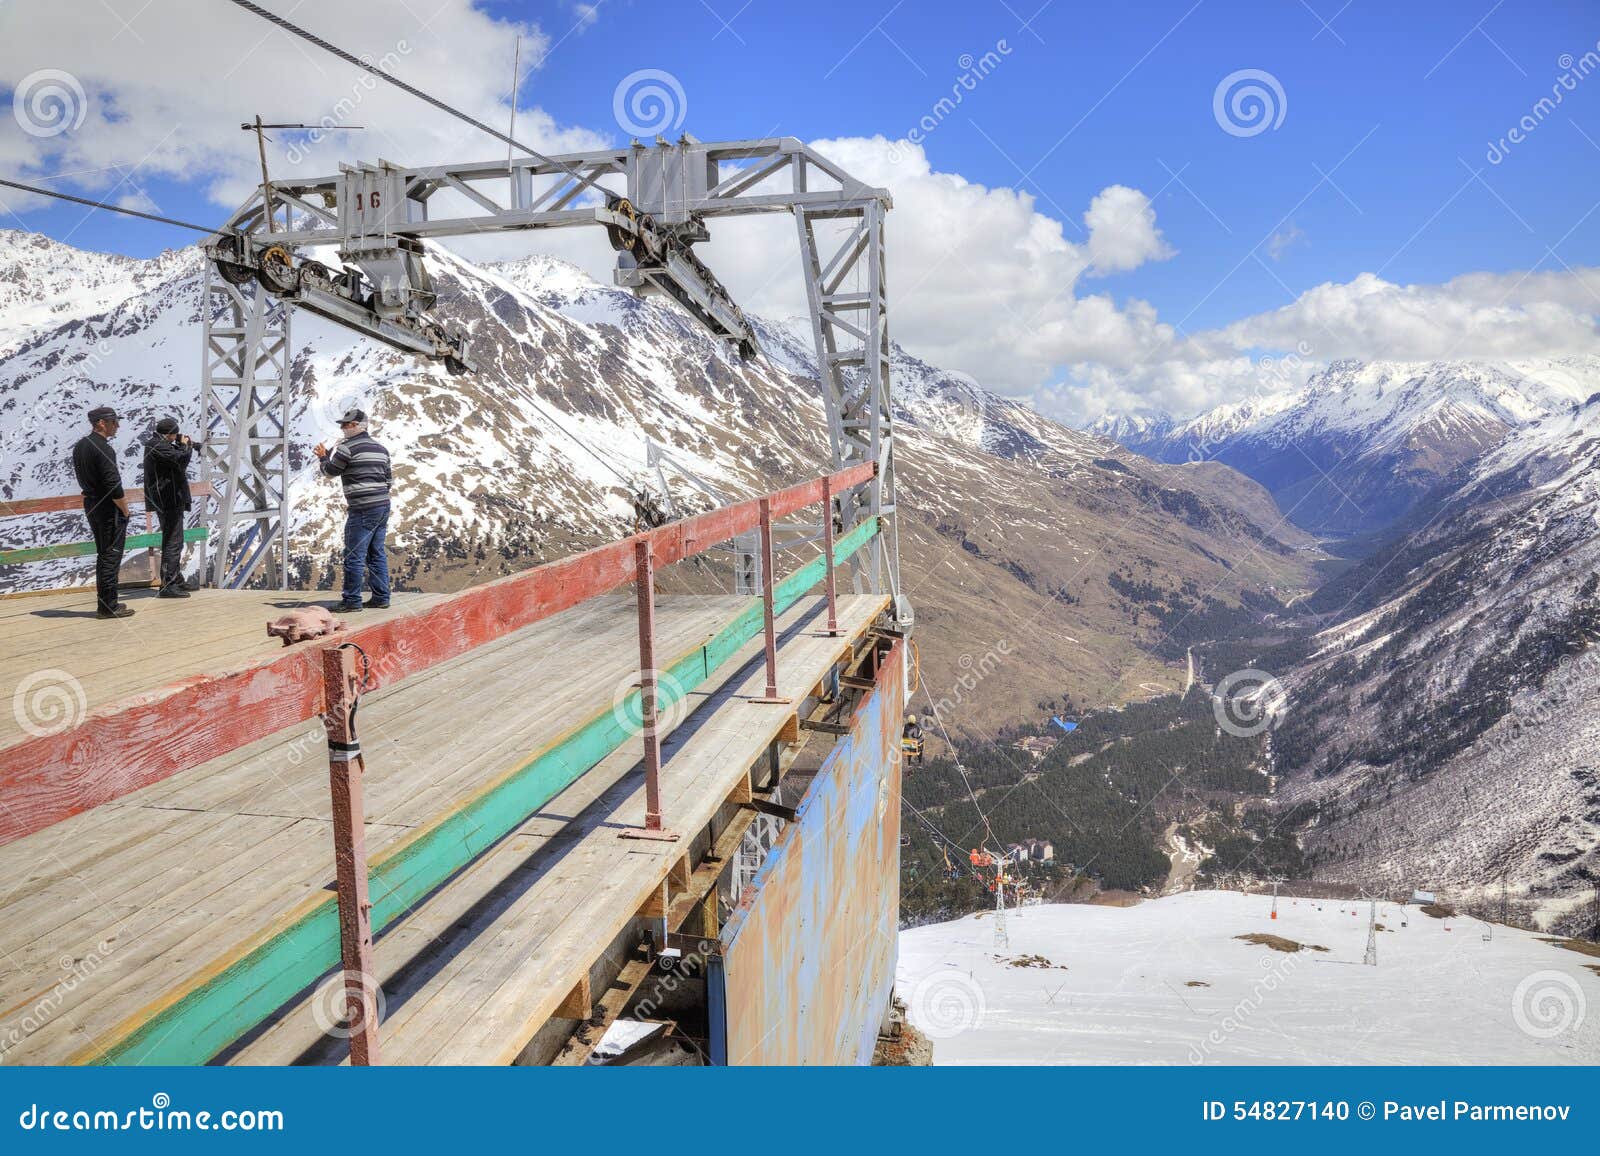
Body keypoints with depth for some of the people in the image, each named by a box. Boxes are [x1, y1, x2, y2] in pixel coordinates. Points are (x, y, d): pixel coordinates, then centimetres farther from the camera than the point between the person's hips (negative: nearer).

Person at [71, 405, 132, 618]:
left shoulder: (79, 446, 11)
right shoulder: (103, 449, -17)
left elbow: (83, 479, 16)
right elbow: (113, 485, -22)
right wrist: (125, 510, -10)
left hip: (91, 505, 9)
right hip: (109, 508, -9)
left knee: (103, 555, 16)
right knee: (111, 557, -4)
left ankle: (104, 604, 21)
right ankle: (109, 606, -1)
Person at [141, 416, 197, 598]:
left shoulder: (157, 445, 16)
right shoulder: (158, 446, -16)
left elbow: (175, 459, 21)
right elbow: (181, 459, -24)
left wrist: (182, 446, 7)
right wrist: (185, 445, -6)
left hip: (167, 501, 11)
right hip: (169, 501, -11)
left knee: (172, 542, 19)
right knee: (173, 543, -10)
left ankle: (176, 581, 30)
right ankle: (168, 585, -11)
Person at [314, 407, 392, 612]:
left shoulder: (347, 447, -8)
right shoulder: (380, 447, 15)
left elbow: (331, 471, 3)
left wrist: (323, 456, 23)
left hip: (362, 510, -8)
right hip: (383, 506, 8)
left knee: (354, 556, -2)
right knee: (377, 554, 13)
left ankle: (352, 601, 1)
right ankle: (381, 597, 14)